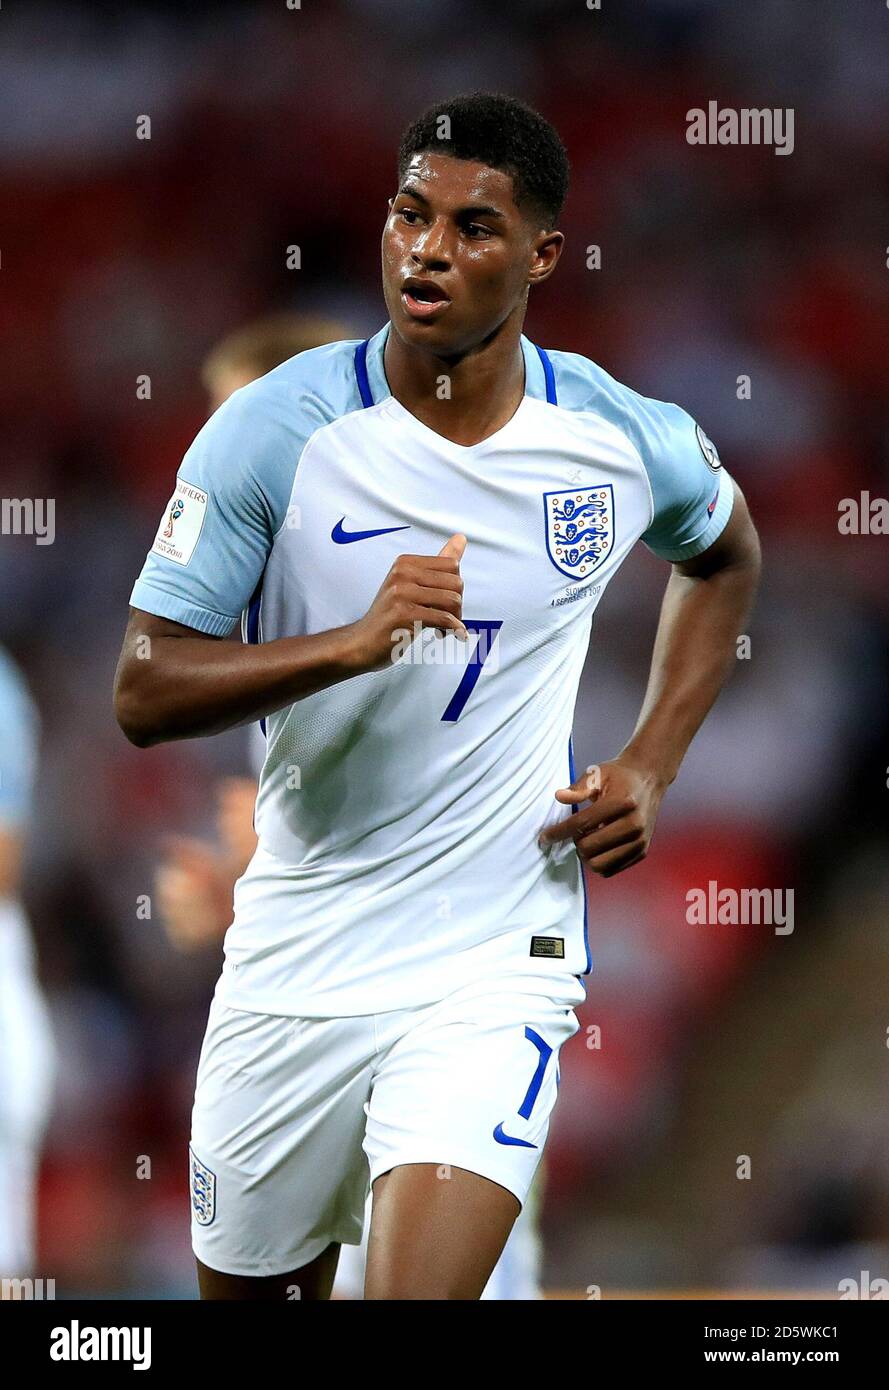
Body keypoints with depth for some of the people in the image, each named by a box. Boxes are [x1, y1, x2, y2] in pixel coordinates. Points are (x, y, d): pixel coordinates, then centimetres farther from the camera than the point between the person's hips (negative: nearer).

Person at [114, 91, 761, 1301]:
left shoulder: (625, 440, -4)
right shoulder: (274, 431, -10)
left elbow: (726, 554, 21)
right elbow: (144, 695, -12)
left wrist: (650, 768, 8)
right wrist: (356, 641, -26)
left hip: (498, 960, -1)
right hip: (295, 960, 1)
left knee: (418, 1291, -22)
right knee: (249, 1290, 15)